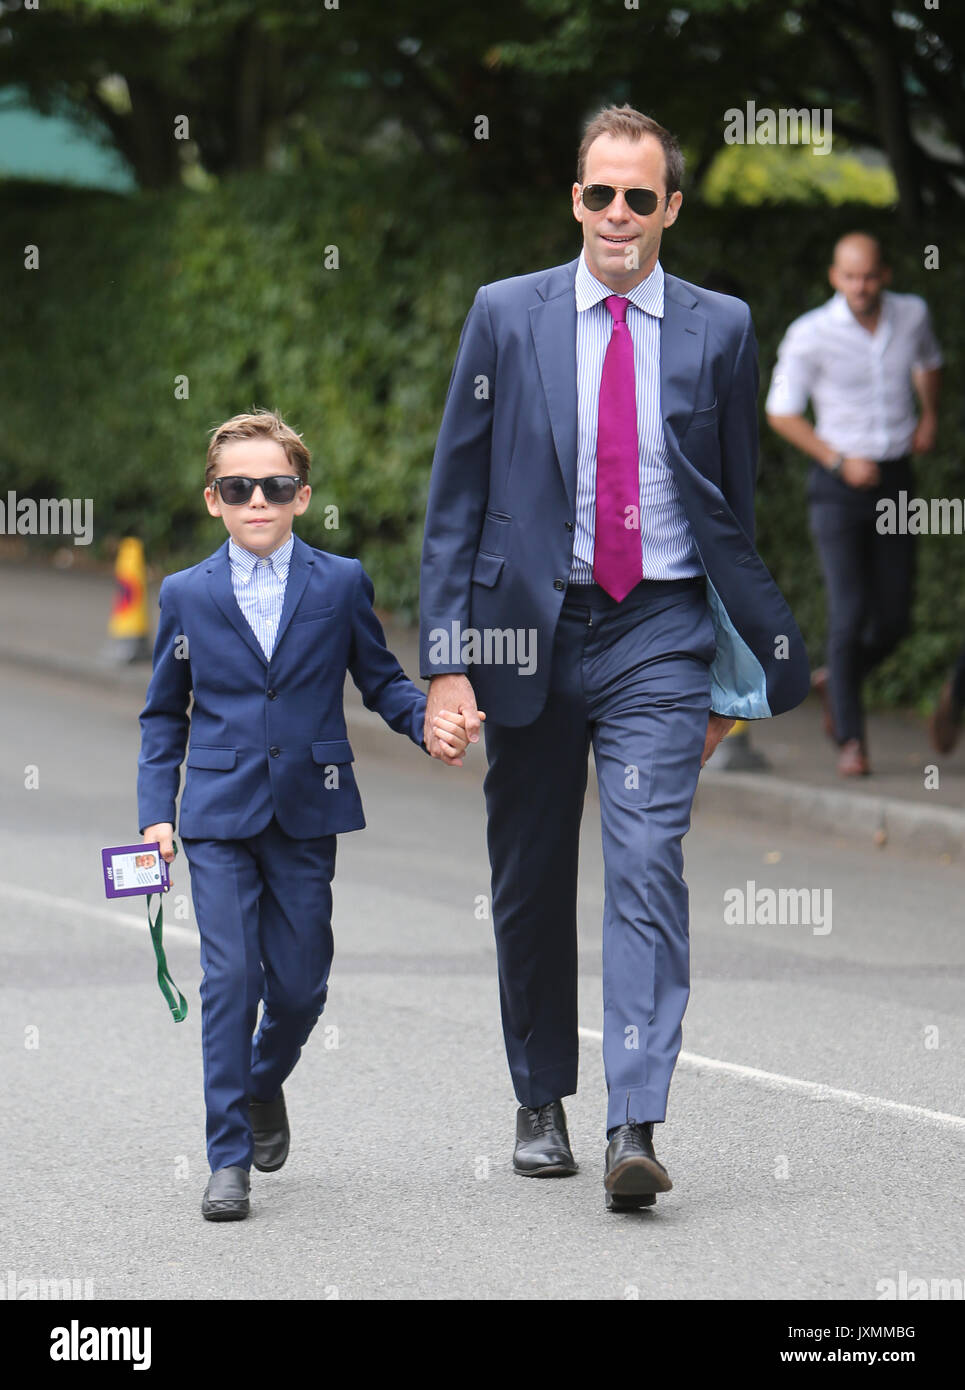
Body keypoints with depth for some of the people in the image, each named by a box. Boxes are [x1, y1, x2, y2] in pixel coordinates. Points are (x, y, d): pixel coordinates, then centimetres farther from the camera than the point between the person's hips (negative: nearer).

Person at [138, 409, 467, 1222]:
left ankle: (265, 1083, 38)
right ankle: (229, 1159, -4)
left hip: (307, 815, 1)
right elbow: (164, 714, 12)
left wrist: (428, 721, -10)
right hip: (219, 818, -1)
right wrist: (155, 811, 3)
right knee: (231, 979, -9)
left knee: (300, 984, 5)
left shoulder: (341, 585, 3)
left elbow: (381, 681, 11)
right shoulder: (186, 595, 4)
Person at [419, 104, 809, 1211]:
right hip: (532, 625, 1)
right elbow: (456, 498, 3)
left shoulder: (720, 329, 5)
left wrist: (743, 665, 12)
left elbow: (735, 507, 12)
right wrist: (448, 657, -4)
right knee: (530, 877, 10)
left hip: (660, 633, -1)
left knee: (647, 868, -15)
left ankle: (634, 1131, -20)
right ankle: (540, 1105, 27)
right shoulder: (506, 316, 3)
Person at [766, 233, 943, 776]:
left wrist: (929, 417, 7)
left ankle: (837, 681, 34)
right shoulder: (811, 335, -12)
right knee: (850, 614, -12)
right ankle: (851, 740, -3)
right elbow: (781, 412, -5)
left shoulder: (912, 314, 0)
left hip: (896, 482, 4)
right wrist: (840, 462, -13)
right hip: (839, 487, -4)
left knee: (894, 619, 5)